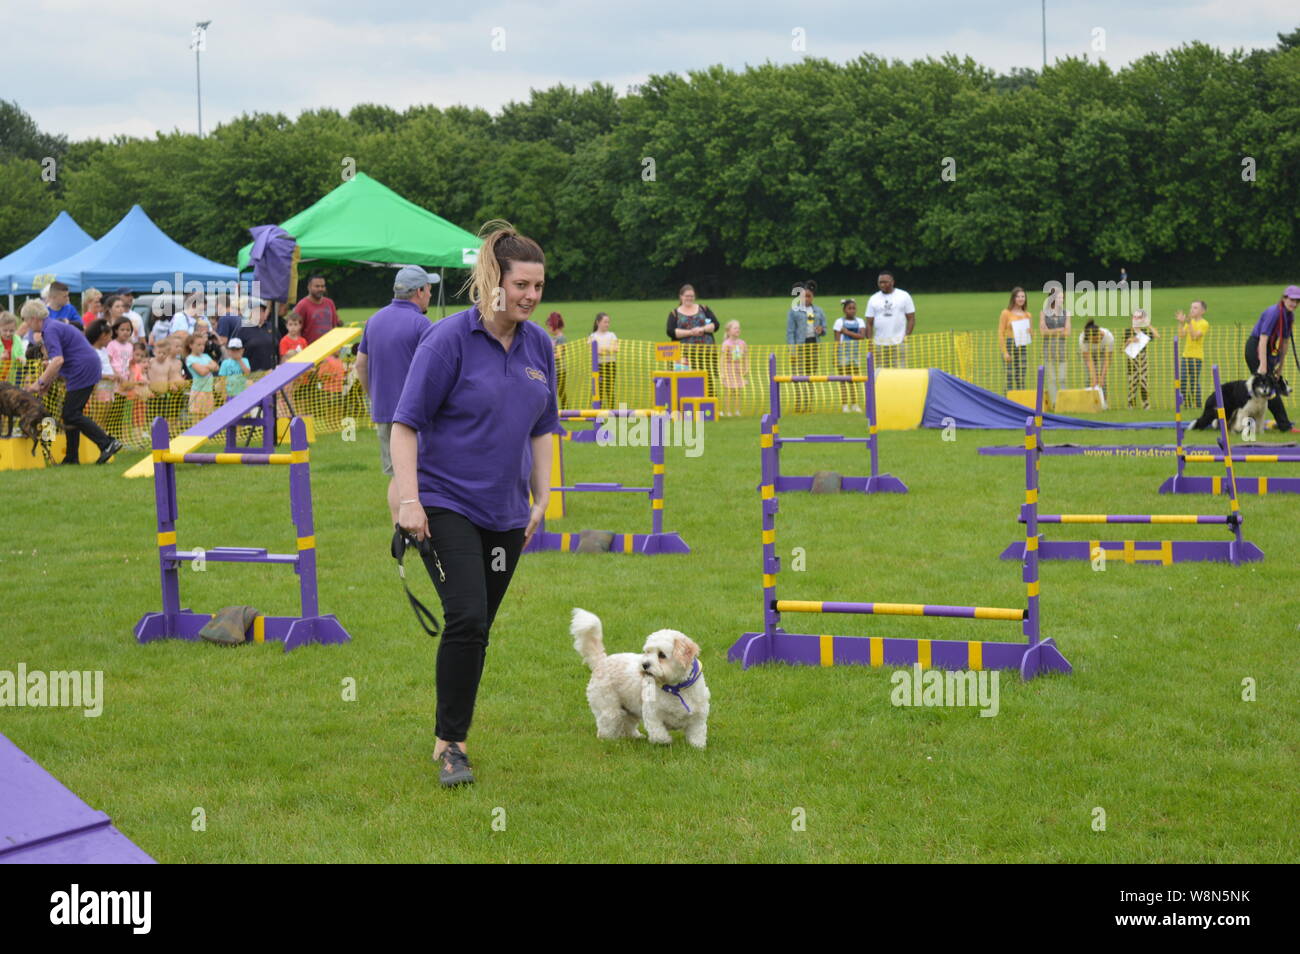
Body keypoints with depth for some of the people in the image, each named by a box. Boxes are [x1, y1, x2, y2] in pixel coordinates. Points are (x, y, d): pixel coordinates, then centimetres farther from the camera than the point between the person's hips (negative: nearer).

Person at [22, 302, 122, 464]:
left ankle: (107, 443, -13)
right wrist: (48, 382, 21)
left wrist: (41, 382, -20)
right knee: (69, 414, 13)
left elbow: (58, 361, -27)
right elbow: (59, 361, 27)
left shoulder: (50, 331, -15)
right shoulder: (54, 327, 19)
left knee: (71, 415, -8)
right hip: (88, 370, 10)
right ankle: (72, 458, 15)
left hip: (83, 371, -10)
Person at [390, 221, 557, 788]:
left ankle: (451, 735, 23)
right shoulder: (450, 339, -12)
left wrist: (541, 498, 15)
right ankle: (450, 744, -7)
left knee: (478, 628, 9)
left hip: (506, 512, 6)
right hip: (446, 503, -6)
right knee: (467, 619, -17)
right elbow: (406, 422, -11)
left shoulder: (538, 345, 7)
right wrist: (408, 499, -17)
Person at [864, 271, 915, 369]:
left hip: (899, 343, -2)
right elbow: (869, 323, 10)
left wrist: (907, 336, -7)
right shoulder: (873, 299, 11)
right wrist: (870, 341, 0)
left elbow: (911, 319, 5)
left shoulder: (904, 296, 6)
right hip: (879, 344, 2)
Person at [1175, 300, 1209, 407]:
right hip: (1185, 354, 6)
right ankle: (1187, 404, 8)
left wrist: (1189, 323, -27)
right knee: (1183, 380, 1)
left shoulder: (1204, 323, -5)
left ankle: (1197, 405, -2)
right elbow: (1182, 335, 3)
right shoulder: (1189, 321, 14)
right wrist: (1181, 323, -7)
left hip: (1196, 356, -6)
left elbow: (1194, 336, -17)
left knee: (1194, 381, -6)